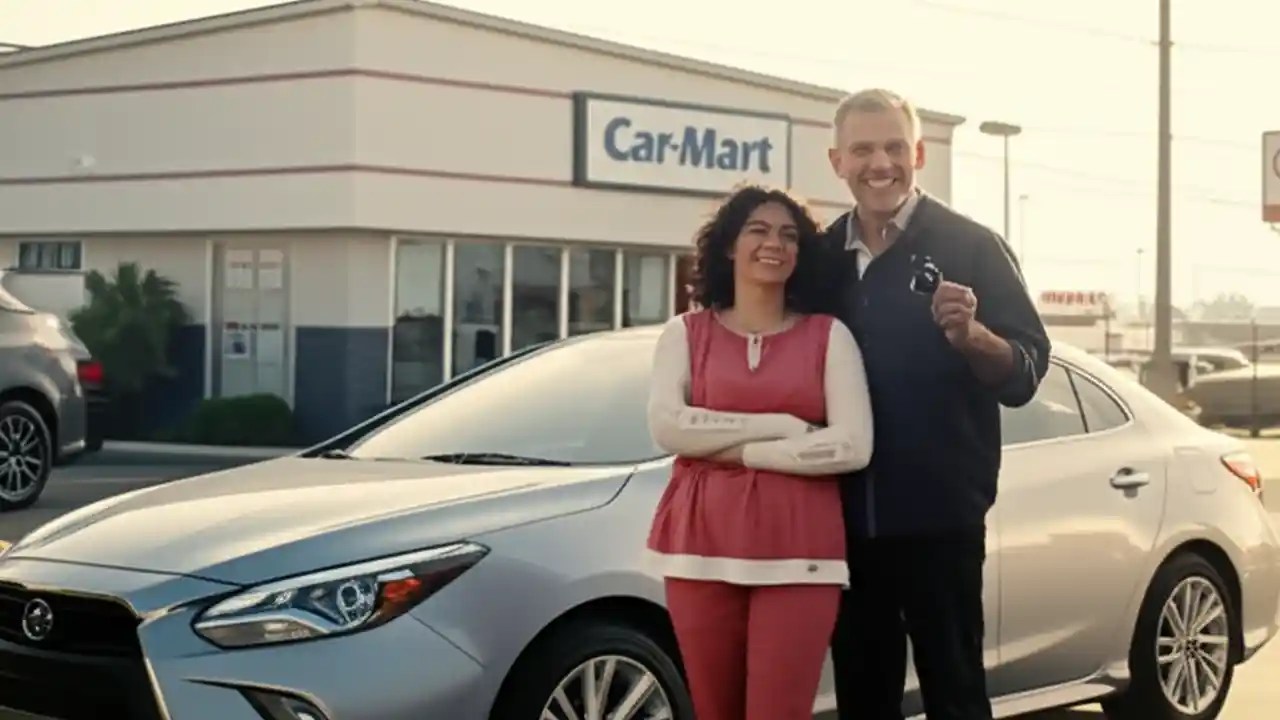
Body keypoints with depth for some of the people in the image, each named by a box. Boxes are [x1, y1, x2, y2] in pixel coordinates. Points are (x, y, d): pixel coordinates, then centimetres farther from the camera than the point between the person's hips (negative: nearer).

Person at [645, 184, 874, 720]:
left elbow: (853, 446, -5)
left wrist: (737, 450, -7)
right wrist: (781, 426, -9)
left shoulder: (828, 335, 8)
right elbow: (667, 428, -7)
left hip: (799, 553, -1)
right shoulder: (686, 333, 10)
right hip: (703, 547, 1)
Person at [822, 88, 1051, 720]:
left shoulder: (969, 247, -5)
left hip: (939, 517, -4)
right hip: (849, 518, 5)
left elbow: (1025, 374, -8)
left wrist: (971, 335, -27)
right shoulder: (823, 255, 8)